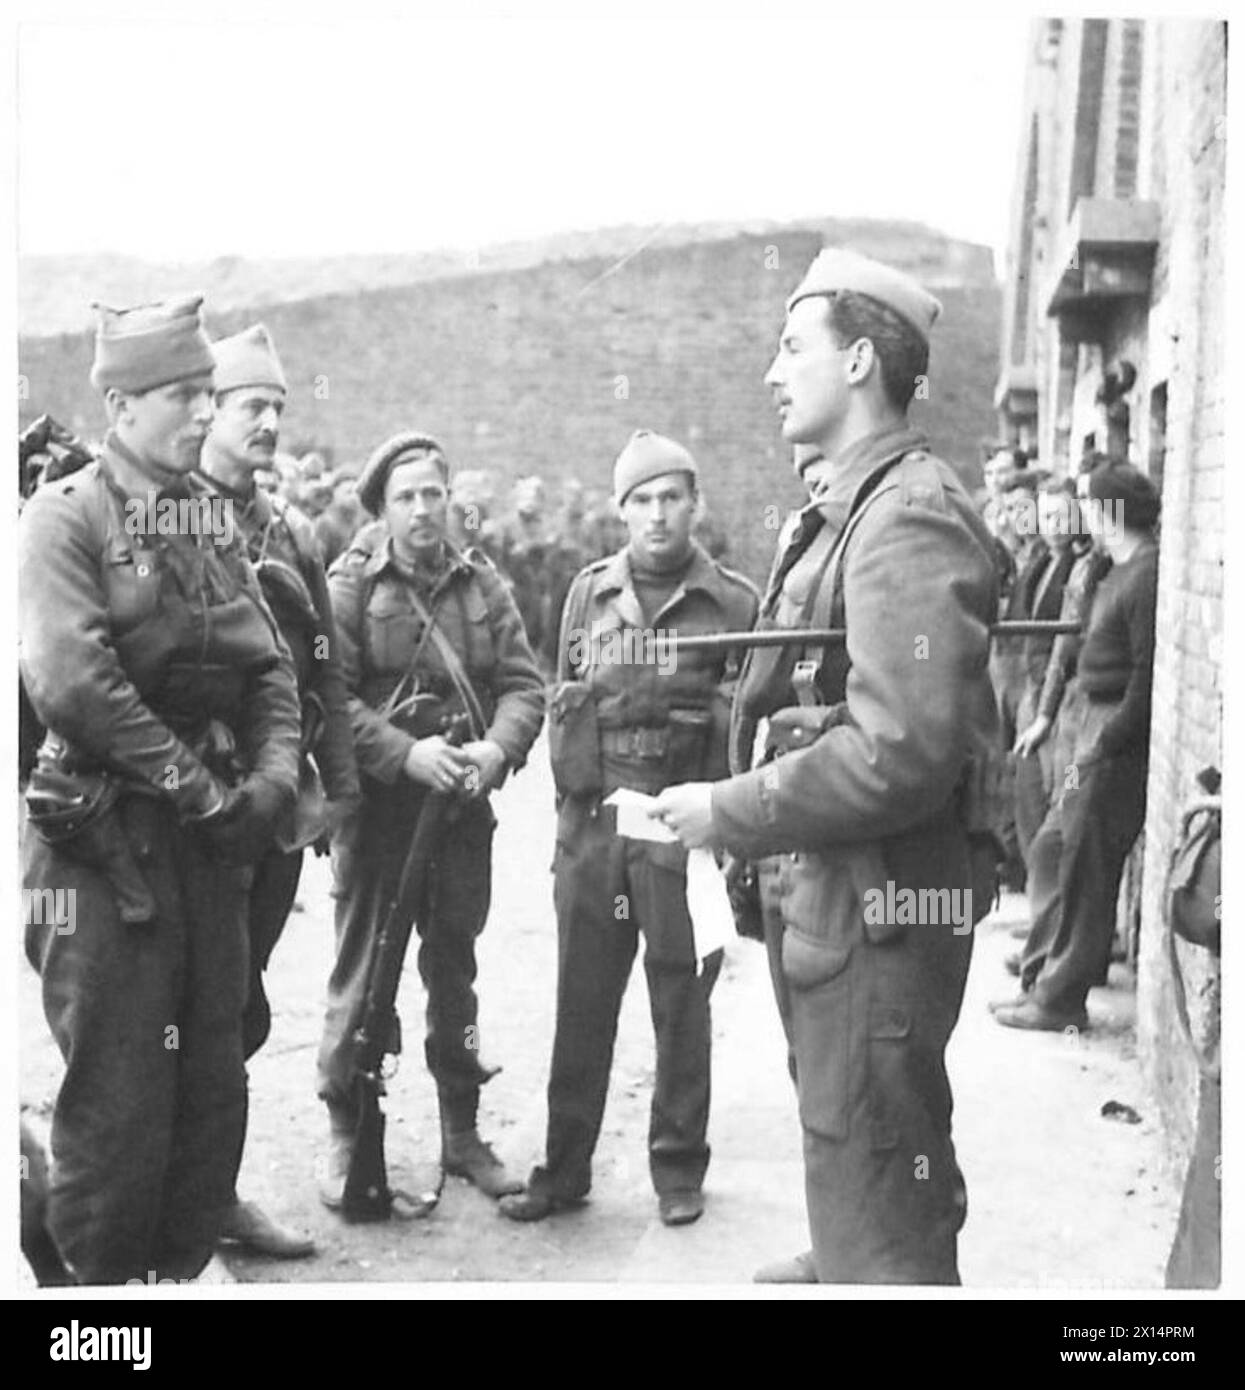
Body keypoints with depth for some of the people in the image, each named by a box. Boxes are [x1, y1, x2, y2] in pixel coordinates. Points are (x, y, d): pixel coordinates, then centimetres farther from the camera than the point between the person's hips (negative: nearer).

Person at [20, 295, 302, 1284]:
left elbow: (269, 666, 12)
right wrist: (193, 781, -16)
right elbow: (70, 680, -20)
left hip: (211, 833, 7)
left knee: (215, 1085, 13)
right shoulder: (68, 516, -8)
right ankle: (99, 1275, 18)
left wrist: (273, 776, -4)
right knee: (119, 1099, 0)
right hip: (106, 839, -6)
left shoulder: (211, 519, 13)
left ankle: (184, 1266, 29)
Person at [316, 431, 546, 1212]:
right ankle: (347, 1140, 16)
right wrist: (406, 752, -23)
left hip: (463, 808, 4)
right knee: (363, 977, 3)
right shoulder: (350, 586, -4)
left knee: (455, 972, 14)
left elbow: (524, 685, 2)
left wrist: (497, 746, -17)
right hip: (376, 807, -4)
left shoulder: (484, 585, 7)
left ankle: (462, 1133, 27)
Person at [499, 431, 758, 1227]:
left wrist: (700, 709, -14)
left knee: (682, 1004, 7)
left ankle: (679, 1168, 23)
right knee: (582, 1001, 8)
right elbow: (566, 696, 16)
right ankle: (564, 1166, 21)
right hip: (593, 823, 3)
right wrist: (601, 702, 1)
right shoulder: (589, 592, 11)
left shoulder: (736, 602, 1)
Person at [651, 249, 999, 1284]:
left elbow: (901, 752, -27)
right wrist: (731, 811, 8)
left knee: (877, 1223, 1)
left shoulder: (911, 516, -18)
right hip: (825, 894, 10)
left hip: (879, 905, -10)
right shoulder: (849, 510, 14)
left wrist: (728, 813, -18)